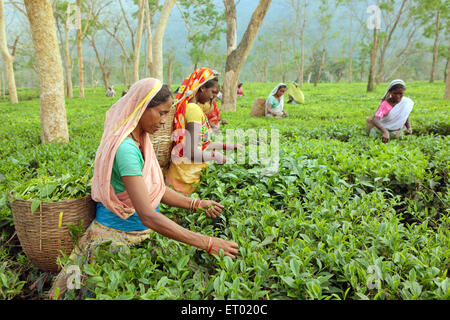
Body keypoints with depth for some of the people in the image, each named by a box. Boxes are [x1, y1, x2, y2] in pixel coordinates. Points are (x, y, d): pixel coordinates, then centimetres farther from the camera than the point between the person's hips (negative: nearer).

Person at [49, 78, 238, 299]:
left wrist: (197, 204, -4)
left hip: (141, 233, 8)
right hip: (118, 237, -8)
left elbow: (157, 189, 8)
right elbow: (147, 215, -33)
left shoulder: (141, 140, 2)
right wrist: (207, 243, -33)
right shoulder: (125, 148, -27)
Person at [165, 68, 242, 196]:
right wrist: (215, 155, -10)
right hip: (189, 175, -9)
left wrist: (228, 146, 17)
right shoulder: (194, 110, -19)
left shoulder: (185, 107, 11)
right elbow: (192, 153, -25)